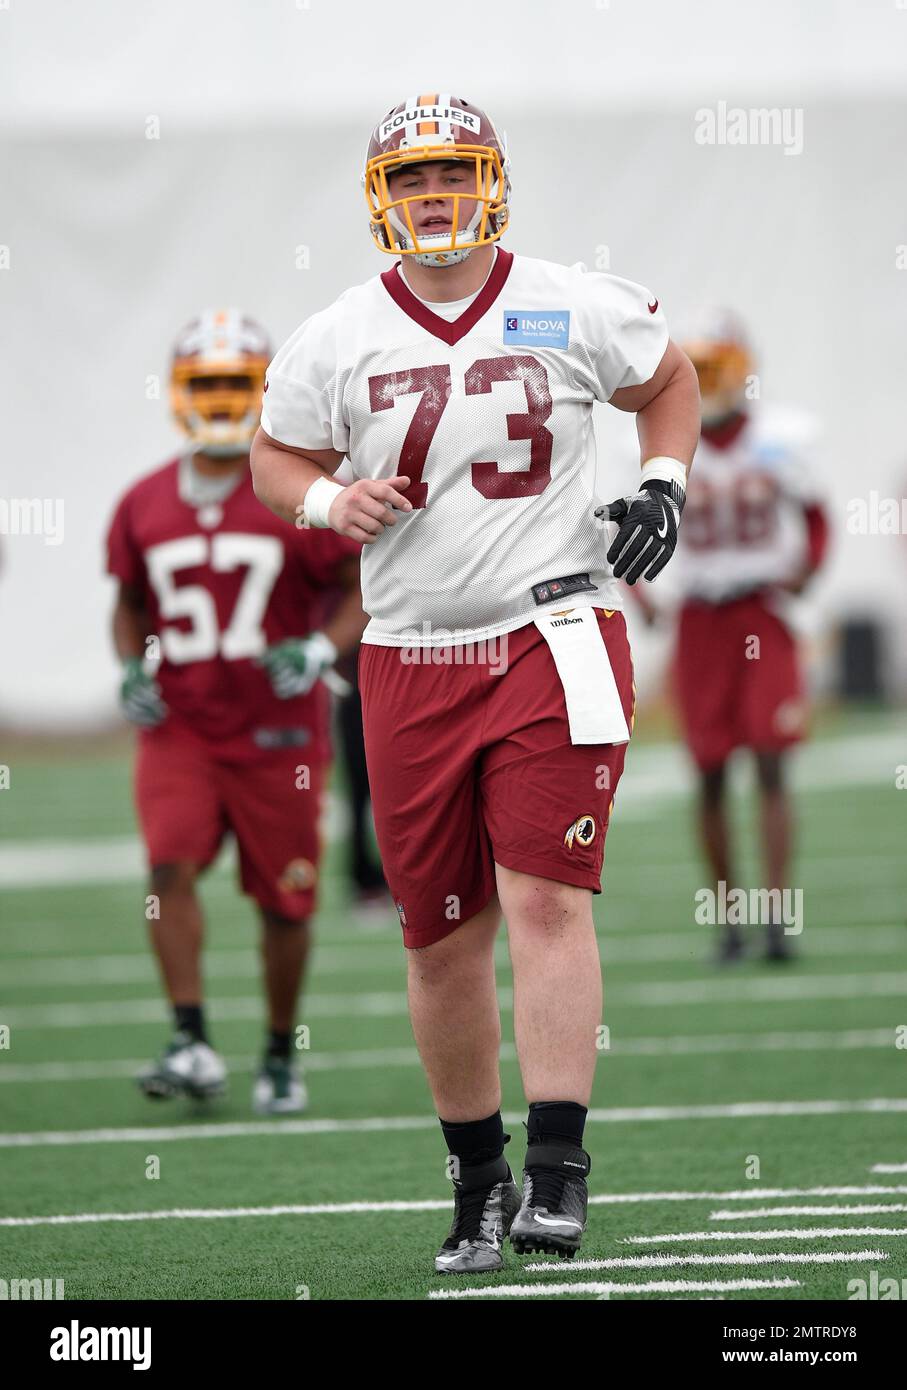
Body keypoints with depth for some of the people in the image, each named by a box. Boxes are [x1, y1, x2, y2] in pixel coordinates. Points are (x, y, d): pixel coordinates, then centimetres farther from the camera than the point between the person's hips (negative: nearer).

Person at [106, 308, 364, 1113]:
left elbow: (363, 590, -1)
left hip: (277, 731, -2)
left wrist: (321, 650, -18)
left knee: (284, 899, 5)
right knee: (171, 865, -19)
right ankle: (192, 1044, -19)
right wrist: (132, 668, 1)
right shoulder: (146, 506, 5)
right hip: (178, 725, 2)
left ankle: (281, 1056, 21)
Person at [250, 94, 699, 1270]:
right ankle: (477, 1172, 22)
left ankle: (558, 1170, -16)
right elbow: (275, 458, 14)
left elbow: (668, 383, 18)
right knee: (443, 938, 7)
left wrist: (664, 487, 3)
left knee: (548, 898, -15)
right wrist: (328, 501, -7)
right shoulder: (336, 343, 1)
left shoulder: (573, 312, 0)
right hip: (411, 664, 2)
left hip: (552, 638, -2)